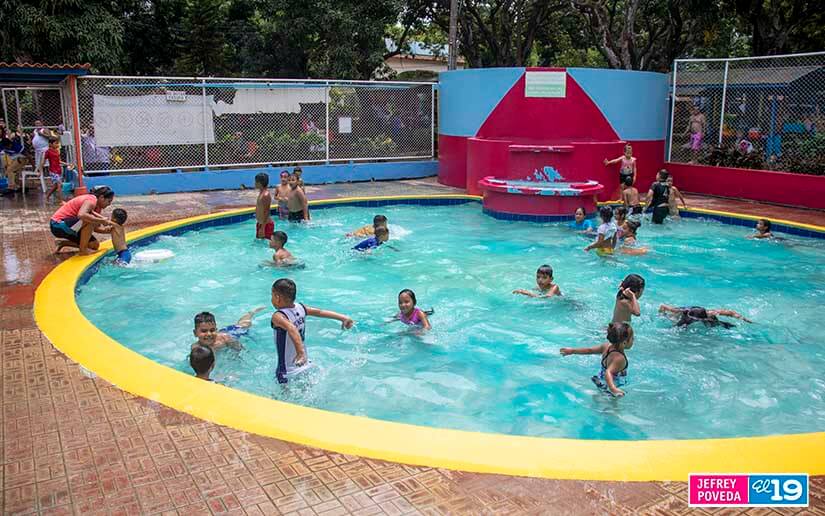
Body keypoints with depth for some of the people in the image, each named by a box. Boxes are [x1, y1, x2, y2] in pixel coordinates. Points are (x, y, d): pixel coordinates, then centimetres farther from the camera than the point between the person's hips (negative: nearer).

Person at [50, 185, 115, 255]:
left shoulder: (98, 206, 7)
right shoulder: (92, 200, -22)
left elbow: (94, 228, 7)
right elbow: (81, 215, -42)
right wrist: (101, 221, -34)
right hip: (58, 224, -10)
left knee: (94, 245, 6)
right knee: (90, 221, -29)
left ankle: (63, 243, 20)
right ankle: (83, 250, -18)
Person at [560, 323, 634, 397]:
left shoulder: (607, 346, -3)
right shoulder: (619, 358, -27)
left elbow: (589, 350, 9)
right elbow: (608, 372, -41)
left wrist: (573, 350, 21)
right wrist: (613, 388, -56)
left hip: (600, 382, 9)